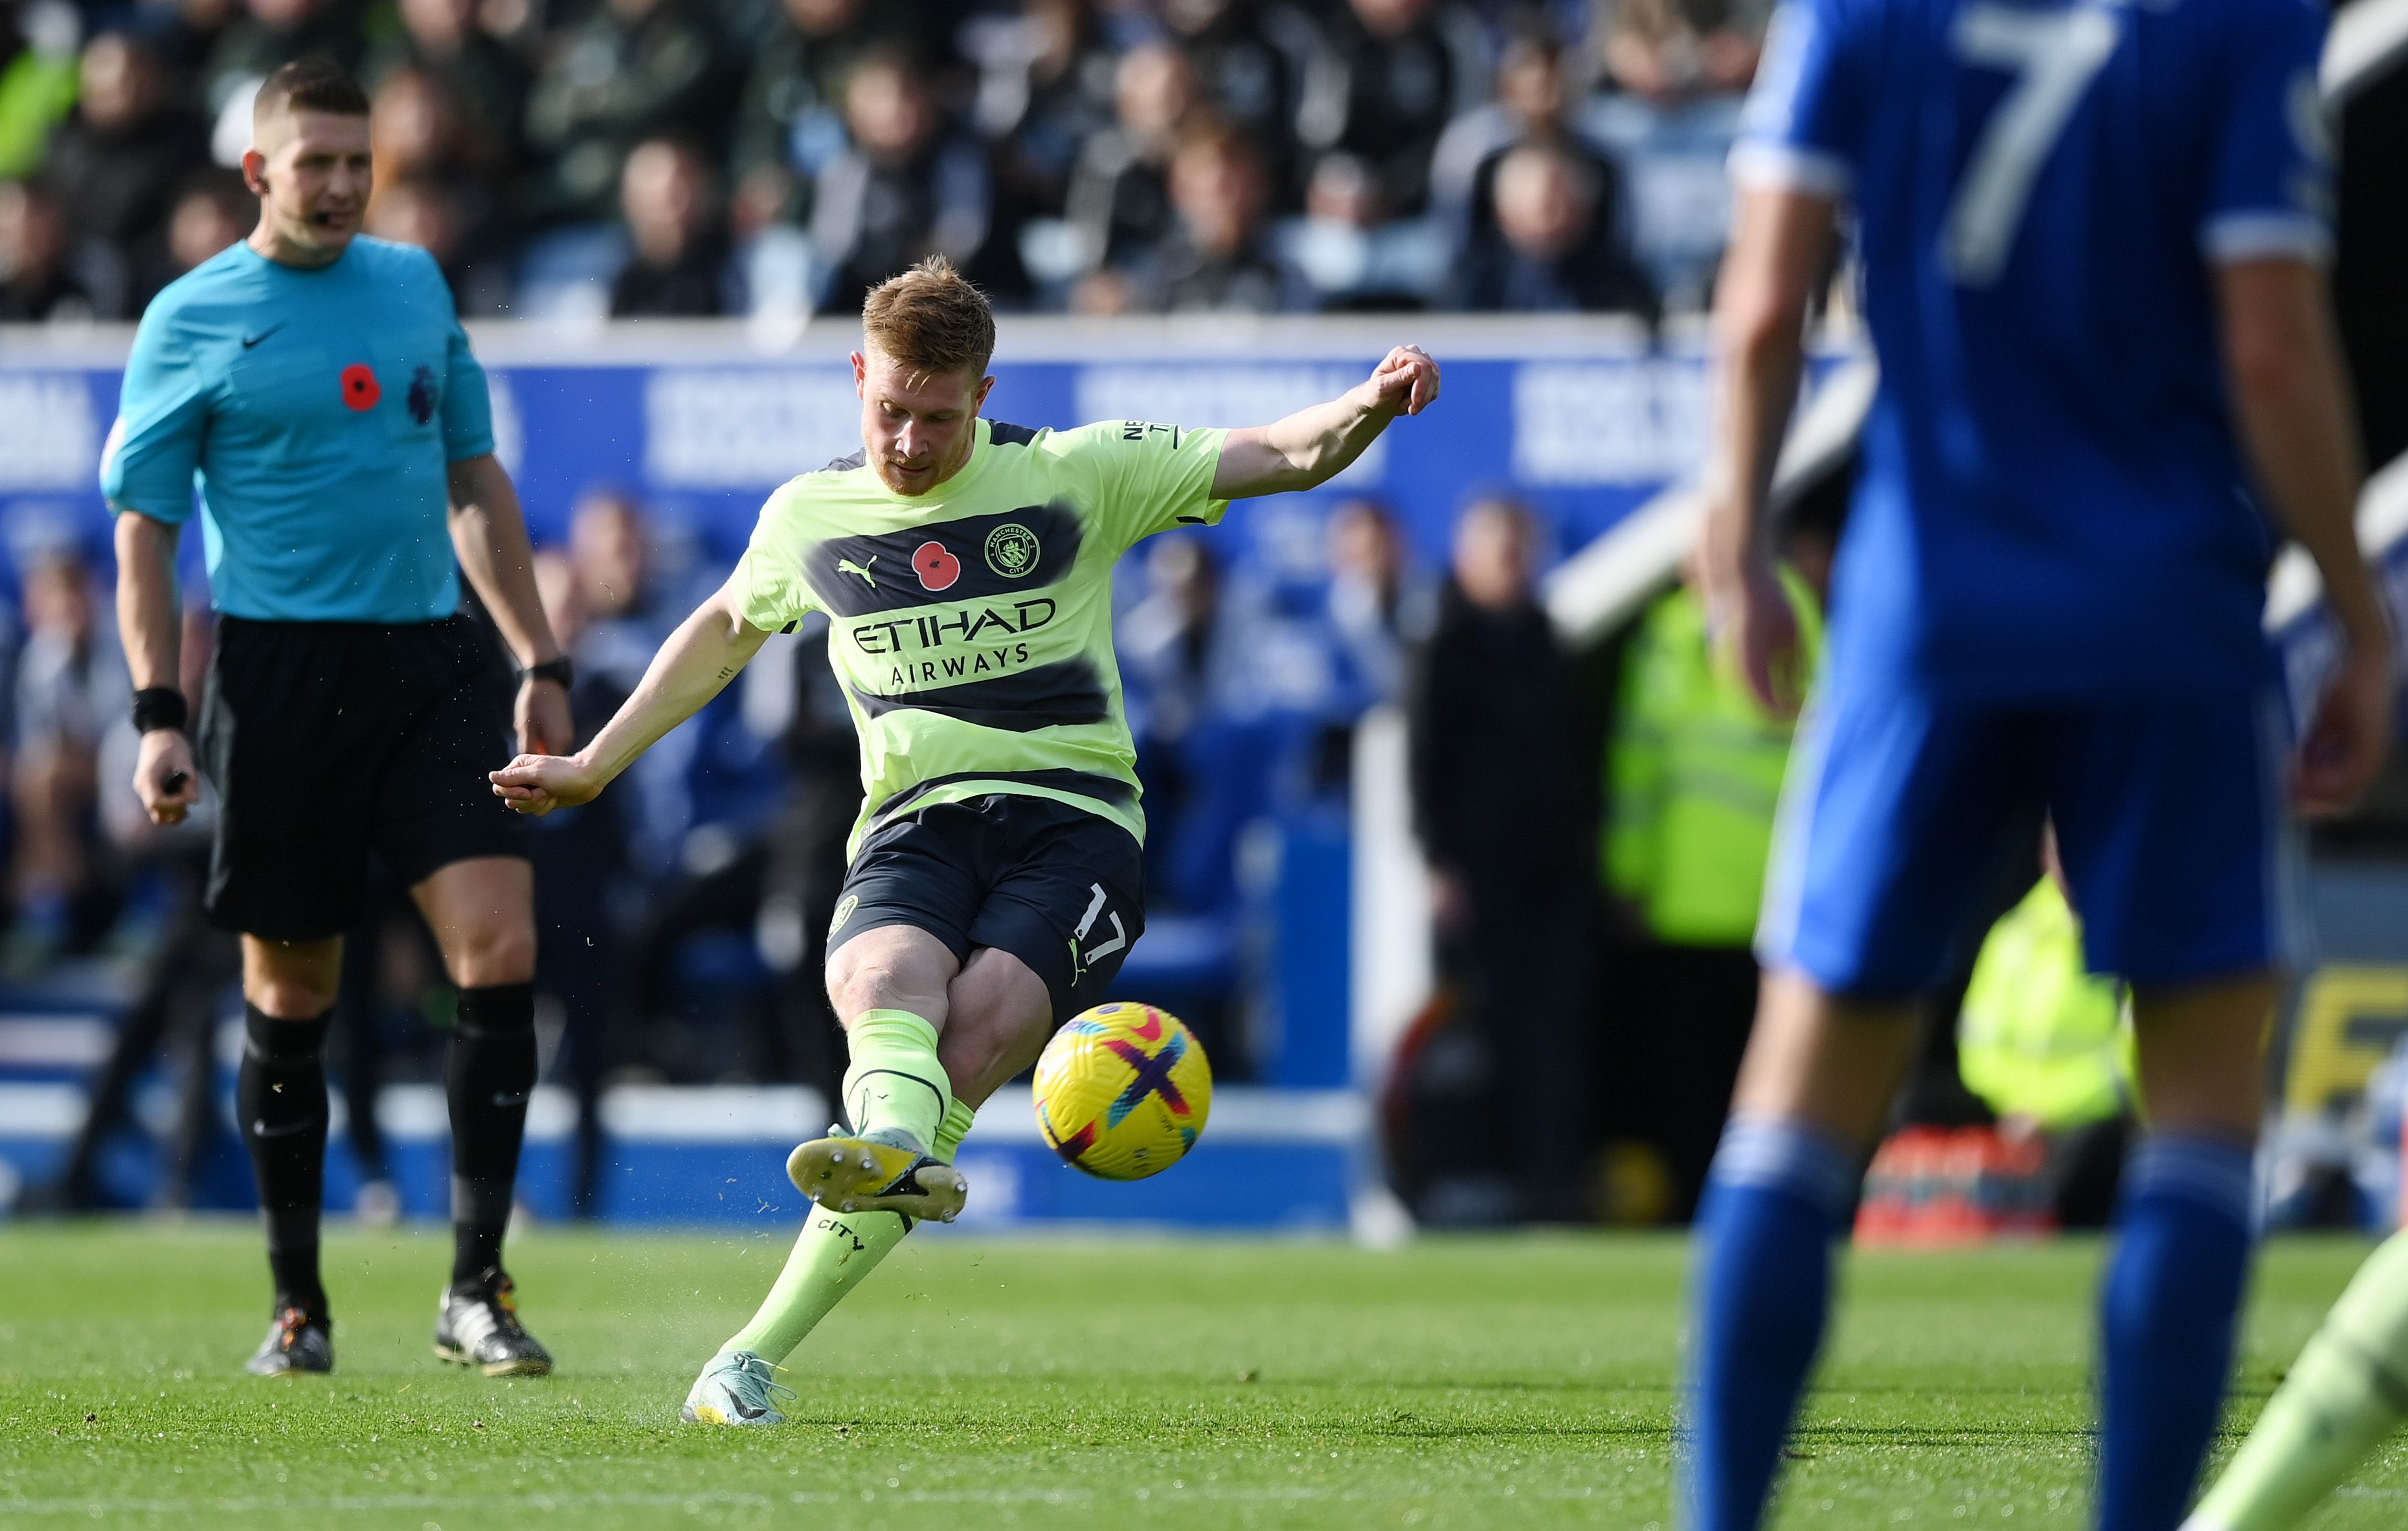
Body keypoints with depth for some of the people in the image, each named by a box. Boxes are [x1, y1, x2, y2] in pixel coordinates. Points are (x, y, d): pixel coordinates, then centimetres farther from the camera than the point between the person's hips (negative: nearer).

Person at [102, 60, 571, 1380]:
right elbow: (142, 524, 0)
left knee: (500, 949, -11)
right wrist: (157, 713, -8)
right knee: (289, 995, 3)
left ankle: (475, 1291, -5)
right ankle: (297, 1307, 17)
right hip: (279, 671, -3)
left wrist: (539, 662, 16)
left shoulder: (415, 285, 13)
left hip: (432, 662, 3)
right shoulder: (193, 319, 0)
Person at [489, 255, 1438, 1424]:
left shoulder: (1074, 476, 5)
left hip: (1074, 814, -3)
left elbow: (1287, 457, 4)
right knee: (881, 982, -33)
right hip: (915, 821, 3)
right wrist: (593, 764, 38)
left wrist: (1370, 404, -17)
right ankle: (897, 1149, -67)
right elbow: (726, 629, 34)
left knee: (976, 1033, -27)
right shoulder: (808, 517, 13)